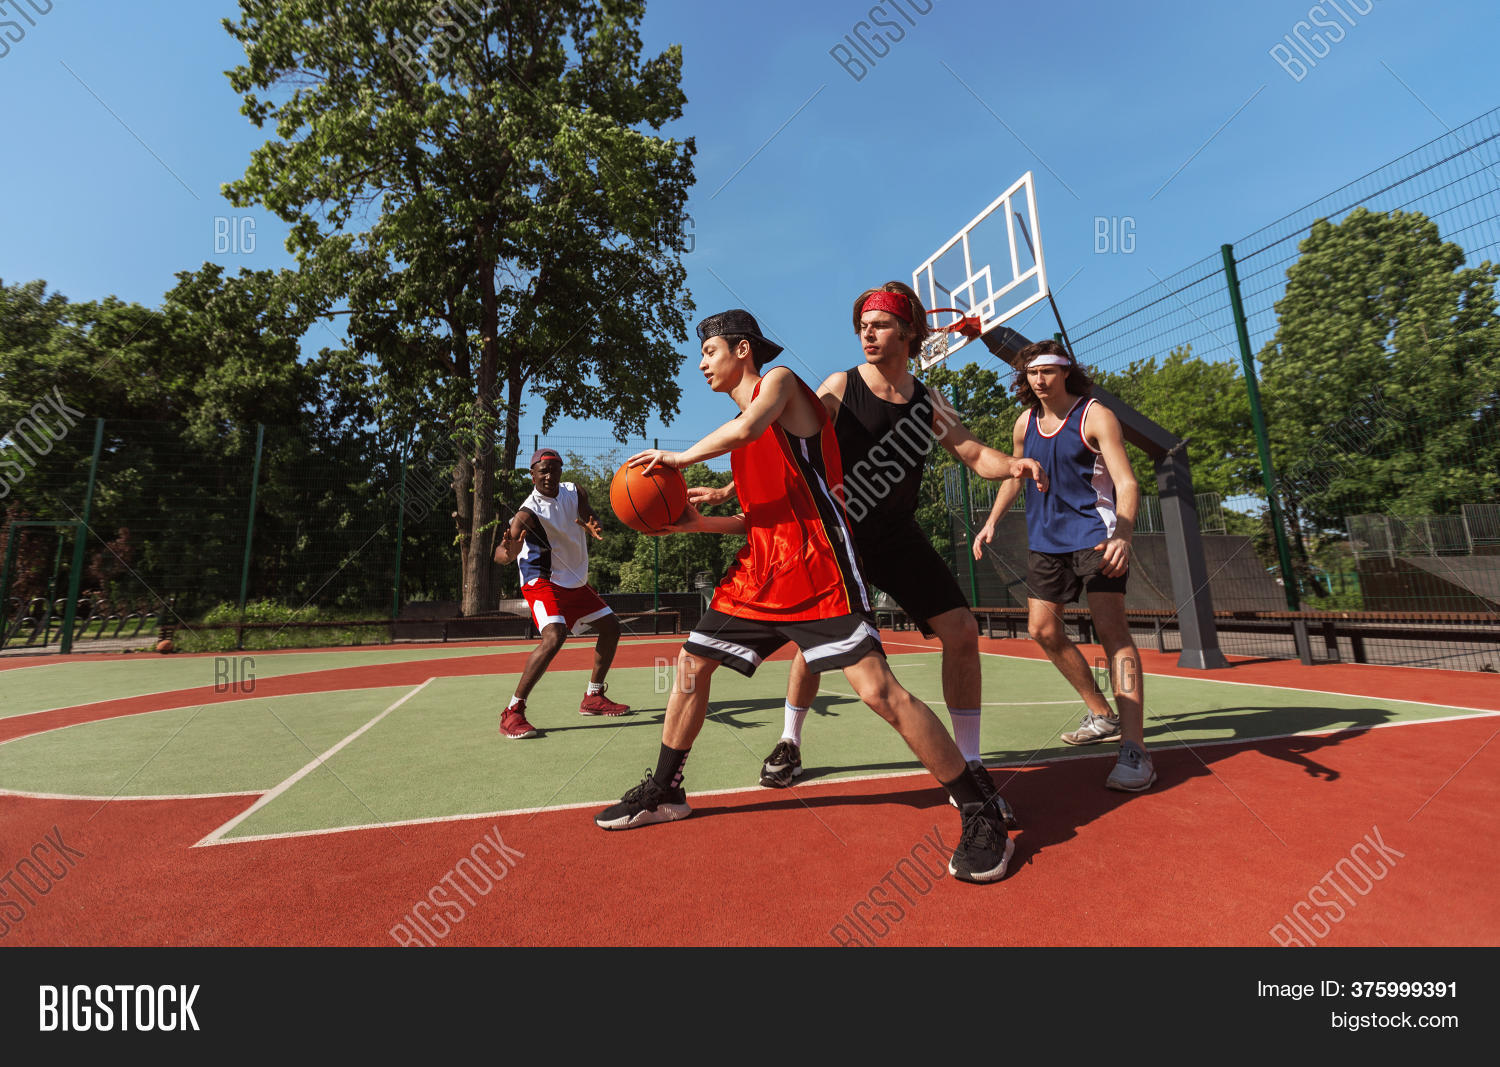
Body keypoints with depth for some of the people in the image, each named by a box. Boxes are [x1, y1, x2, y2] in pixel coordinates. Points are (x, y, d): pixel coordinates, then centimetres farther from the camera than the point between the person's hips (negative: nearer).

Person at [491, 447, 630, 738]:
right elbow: (500, 555, -30)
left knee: (611, 627, 10)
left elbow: (591, 518, 8)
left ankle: (594, 697, 22)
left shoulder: (574, 492, -3)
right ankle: (512, 712, -19)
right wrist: (508, 552, -56)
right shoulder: (529, 512, -22)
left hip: (576, 582, 8)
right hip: (543, 582, -8)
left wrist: (592, 525, -18)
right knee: (554, 637, -30)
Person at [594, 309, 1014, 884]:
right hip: (760, 567, 9)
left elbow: (750, 426, -23)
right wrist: (696, 521, 11)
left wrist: (680, 457, -9)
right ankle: (663, 791, 31)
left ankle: (980, 815, 4)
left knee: (878, 688, -14)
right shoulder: (739, 431, 23)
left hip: (817, 565, -9)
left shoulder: (780, 380, 1)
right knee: (691, 663, 12)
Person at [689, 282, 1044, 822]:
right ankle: (789, 743, 26)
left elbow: (976, 456, 3)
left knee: (961, 631, -6)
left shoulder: (929, 402, 1)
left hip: (899, 538, 3)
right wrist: (728, 491, -19)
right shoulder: (840, 387, -8)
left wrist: (1012, 464, -20)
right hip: (837, 535, -2)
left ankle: (969, 766, 10)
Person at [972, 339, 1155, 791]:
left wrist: (1123, 535, -34)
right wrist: (991, 522, 14)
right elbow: (1012, 475, 22)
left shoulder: (1096, 416, -9)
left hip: (1095, 533, -6)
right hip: (1046, 538, 7)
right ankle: (1102, 715, 24)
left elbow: (1126, 482, -17)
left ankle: (1134, 749, -13)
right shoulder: (1025, 422, 8)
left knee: (1111, 628, -16)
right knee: (1043, 629, 6)